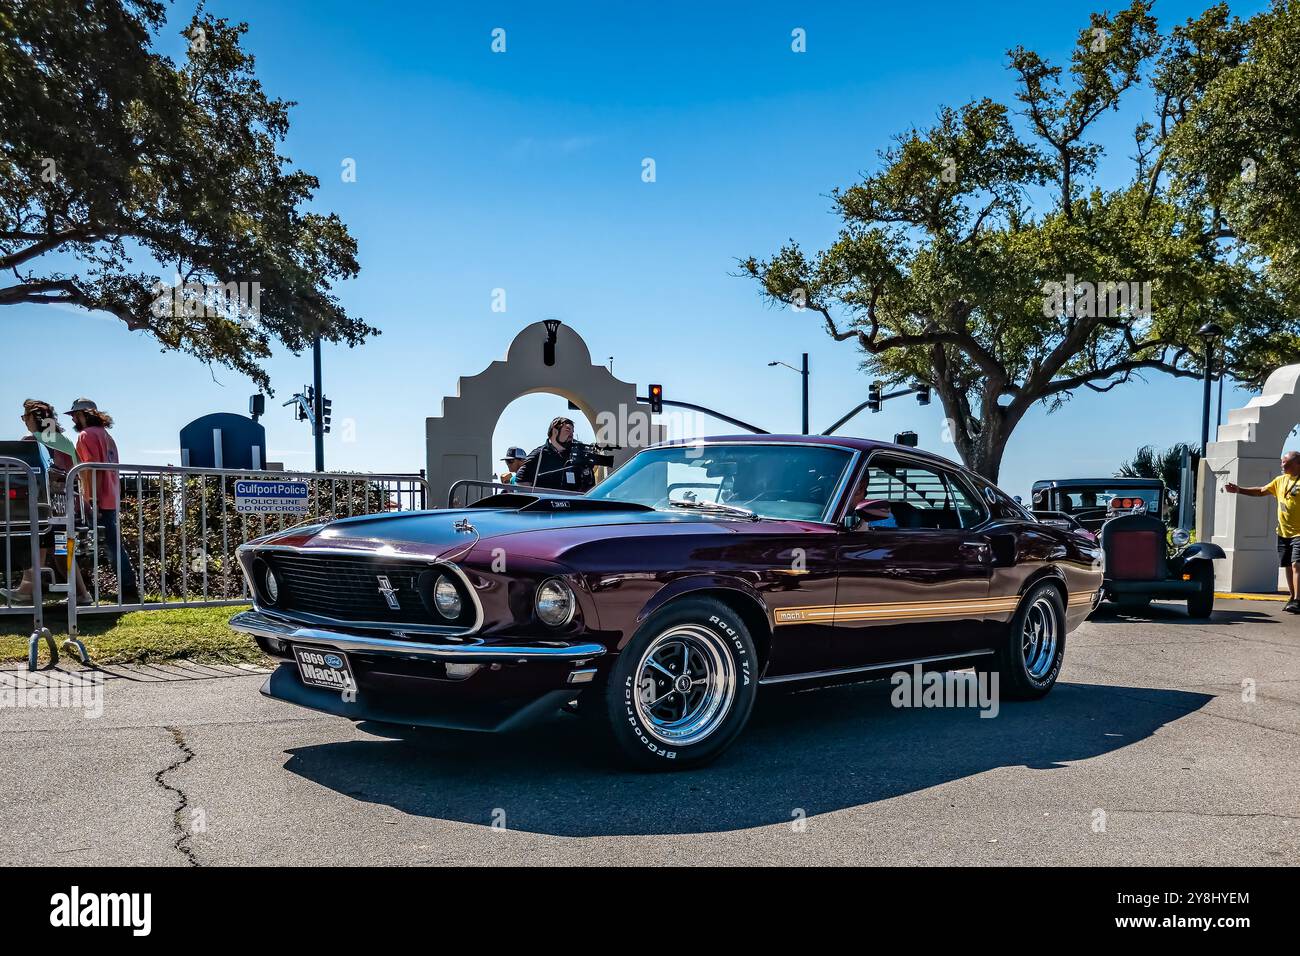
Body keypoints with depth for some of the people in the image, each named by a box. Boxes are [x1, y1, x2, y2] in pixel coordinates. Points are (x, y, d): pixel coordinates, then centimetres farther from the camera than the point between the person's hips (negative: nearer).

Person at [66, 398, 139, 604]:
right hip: (111, 499, 9)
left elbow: (93, 468, -17)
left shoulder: (87, 435, -7)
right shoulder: (104, 434, 20)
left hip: (98, 501, -9)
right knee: (115, 545, 11)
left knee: (113, 547, -7)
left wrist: (92, 499, -20)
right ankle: (129, 591, 12)